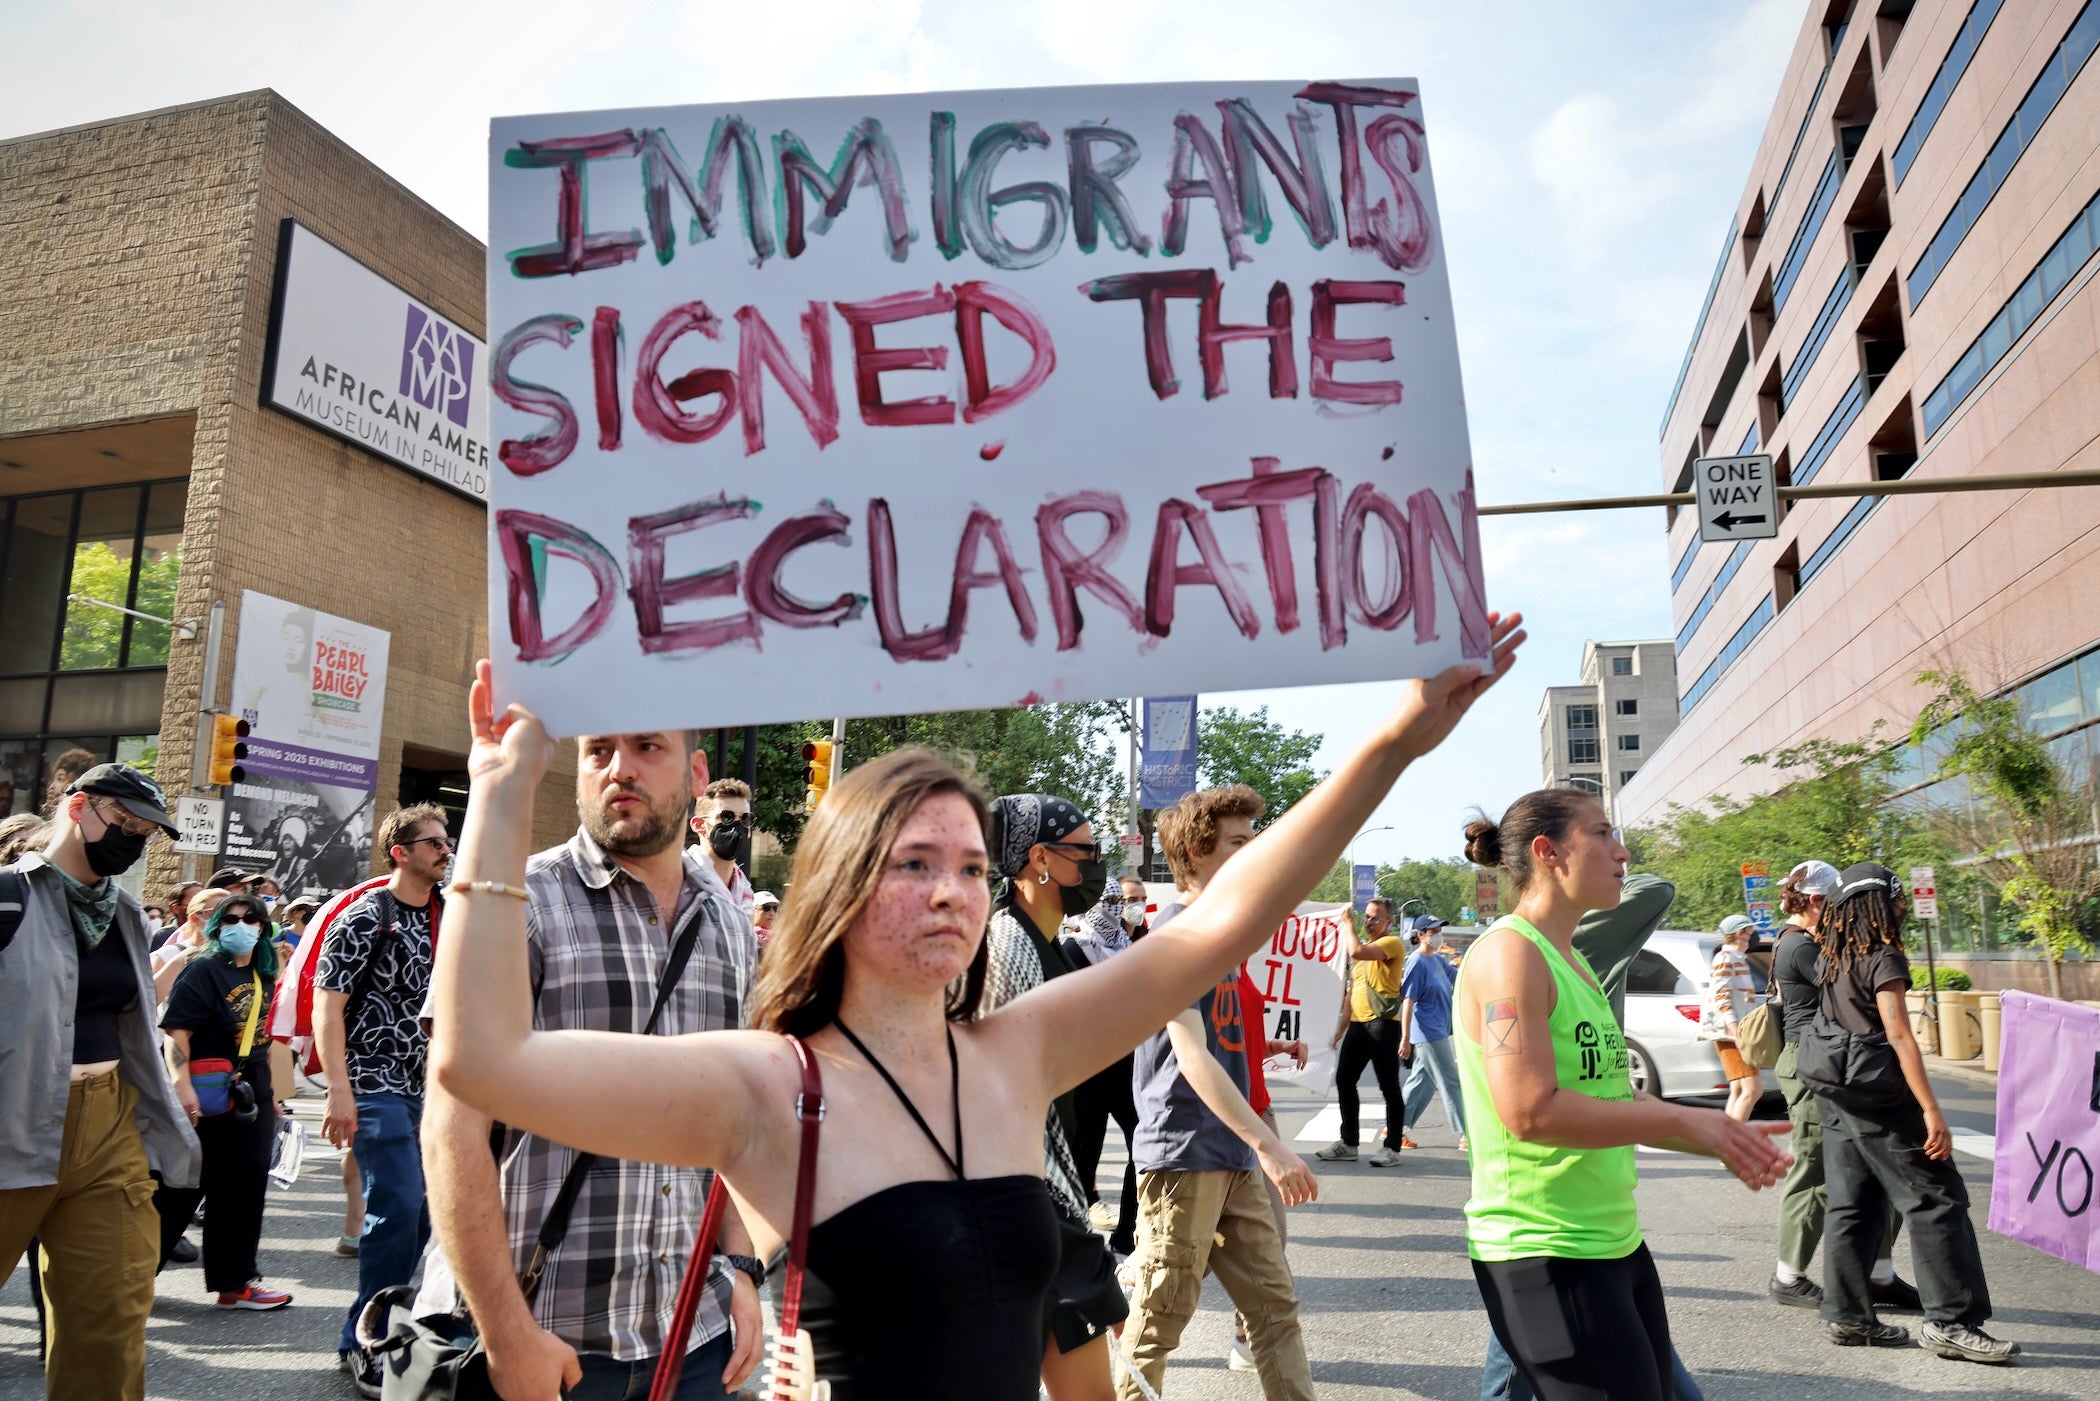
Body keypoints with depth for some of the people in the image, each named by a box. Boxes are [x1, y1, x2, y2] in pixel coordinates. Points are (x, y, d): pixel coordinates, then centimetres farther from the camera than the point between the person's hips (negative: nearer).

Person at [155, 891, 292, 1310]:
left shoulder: (264, 976, 11)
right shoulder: (202, 970, -9)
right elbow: (176, 1030, -18)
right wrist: (182, 1085, -29)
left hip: (252, 1097, 7)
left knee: (244, 1190, 11)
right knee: (180, 1189, 1)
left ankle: (236, 1281, 20)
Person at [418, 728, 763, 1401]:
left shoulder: (733, 929, 7)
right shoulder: (524, 902, -9)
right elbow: (454, 1130, -13)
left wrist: (740, 1266, 2)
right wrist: (507, 1334, -16)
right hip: (544, 1337, -4)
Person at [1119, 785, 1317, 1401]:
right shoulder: (1172, 932, -15)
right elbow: (1190, 1055, -23)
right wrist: (1268, 1145, -27)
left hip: (1232, 1156, 9)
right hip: (1183, 1153, -9)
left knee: (1275, 1304, 11)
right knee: (1158, 1322, 1)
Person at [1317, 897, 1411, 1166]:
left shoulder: (1392, 943, -7)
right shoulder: (1364, 945, 20)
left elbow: (1356, 952, -26)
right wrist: (1341, 1026, 20)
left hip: (1382, 1024, -9)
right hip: (1357, 1024, 9)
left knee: (1389, 1086, -2)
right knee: (1344, 1080, 10)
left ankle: (1392, 1148, 4)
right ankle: (1348, 1143, 19)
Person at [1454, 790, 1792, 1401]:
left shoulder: (1571, 961, 13)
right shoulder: (1510, 952, -16)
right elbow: (1532, 1112, -26)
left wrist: (1722, 1137, 8)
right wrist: (1686, 1122, -18)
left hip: (1616, 1242, 9)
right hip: (1545, 1258, -9)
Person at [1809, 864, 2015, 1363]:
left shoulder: (1830, 960, 10)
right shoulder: (1882, 958, -13)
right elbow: (1899, 1036, -18)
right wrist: (1931, 1111, -20)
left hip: (1835, 1098, 8)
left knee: (1852, 1206, 10)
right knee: (1937, 1201, -1)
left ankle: (1847, 1315, 12)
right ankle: (1950, 1321, 0)